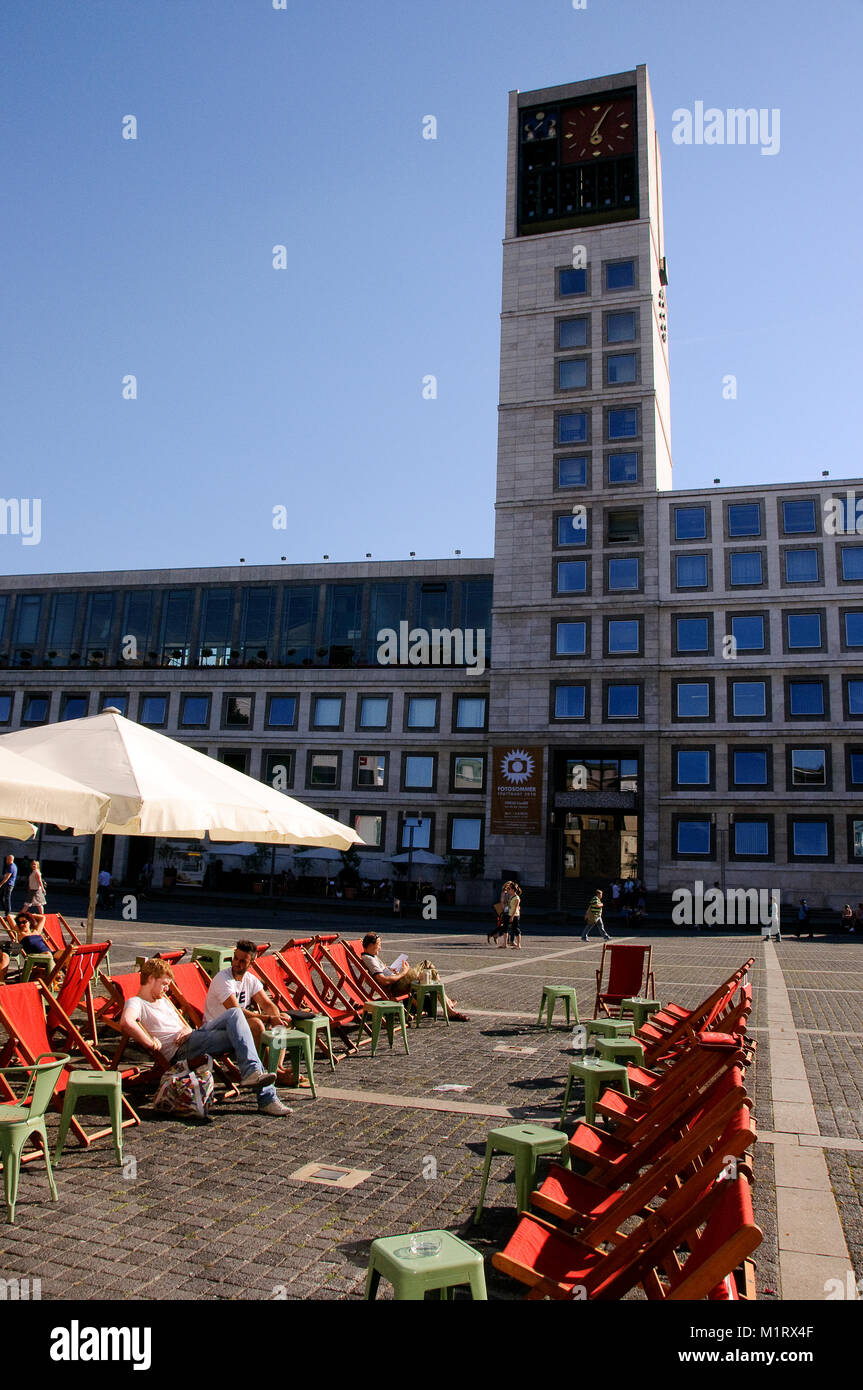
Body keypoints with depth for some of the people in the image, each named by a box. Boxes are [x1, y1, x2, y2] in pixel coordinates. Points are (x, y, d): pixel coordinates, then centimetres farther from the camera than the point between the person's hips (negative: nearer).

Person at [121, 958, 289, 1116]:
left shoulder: (163, 1000, 29)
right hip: (179, 1050, -9)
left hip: (193, 1037, 9)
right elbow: (127, 1022, -25)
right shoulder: (135, 1003, 0)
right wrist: (151, 1044, -23)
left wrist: (187, 1029, 5)